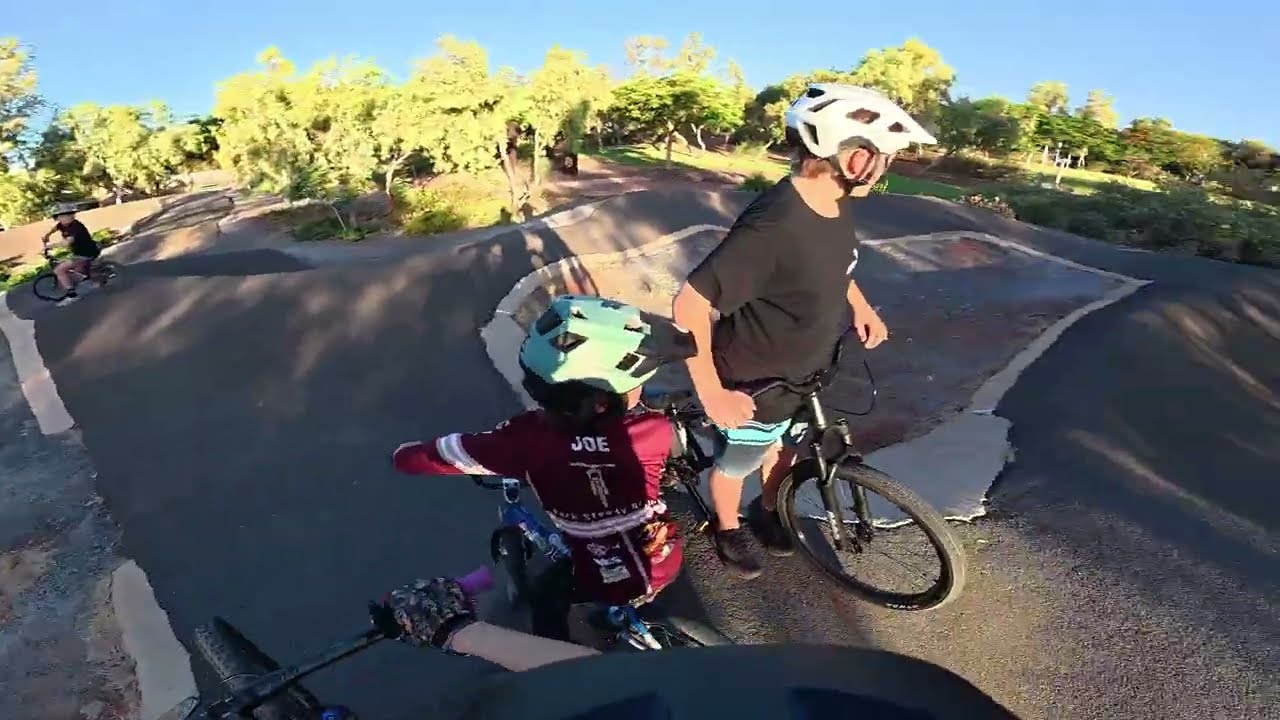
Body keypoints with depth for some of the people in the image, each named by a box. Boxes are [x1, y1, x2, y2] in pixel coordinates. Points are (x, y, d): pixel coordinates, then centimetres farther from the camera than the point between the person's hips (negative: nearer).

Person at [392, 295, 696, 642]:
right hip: (665, 564, 2)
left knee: (546, 595, 30)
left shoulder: (527, 437, -27)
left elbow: (410, 457, -19)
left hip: (602, 582, -1)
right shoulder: (654, 431, -26)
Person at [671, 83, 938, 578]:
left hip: (804, 377, 8)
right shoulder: (772, 227, -36)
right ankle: (727, 529, 49)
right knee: (735, 464, 20)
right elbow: (689, 305, -34)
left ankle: (767, 511, 58)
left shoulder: (834, 204, -9)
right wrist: (712, 395, -29)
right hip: (755, 387, -7)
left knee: (784, 449, 30)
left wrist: (861, 307, 3)